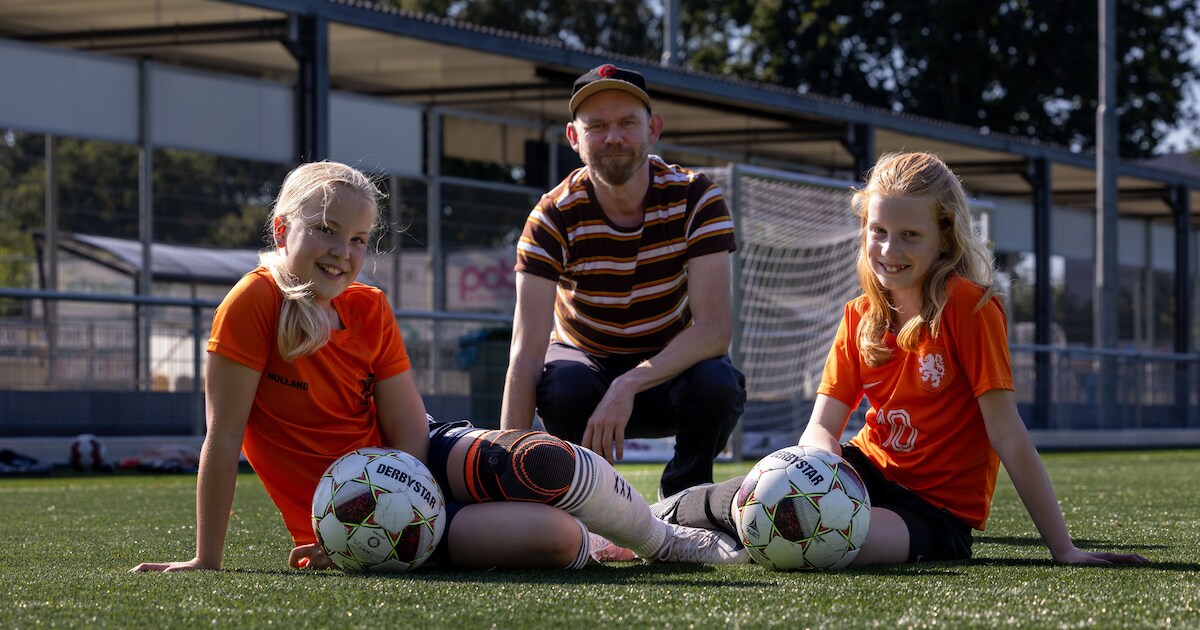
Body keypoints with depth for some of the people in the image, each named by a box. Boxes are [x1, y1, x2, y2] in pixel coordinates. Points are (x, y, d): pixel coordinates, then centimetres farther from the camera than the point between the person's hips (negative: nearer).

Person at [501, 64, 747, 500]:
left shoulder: (695, 199, -18)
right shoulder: (554, 218, -19)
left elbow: (713, 328, -27)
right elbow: (527, 350, -28)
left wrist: (628, 386, -41)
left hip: (669, 365, 0)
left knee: (717, 384, -34)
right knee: (563, 389, -35)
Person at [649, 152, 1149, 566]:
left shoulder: (968, 306, -15)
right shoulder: (860, 317, 4)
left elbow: (1007, 436, -17)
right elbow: (820, 428, -3)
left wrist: (1063, 549, -19)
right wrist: (828, 461, -28)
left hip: (939, 510, -5)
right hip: (871, 470, 5)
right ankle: (657, 518, 1)